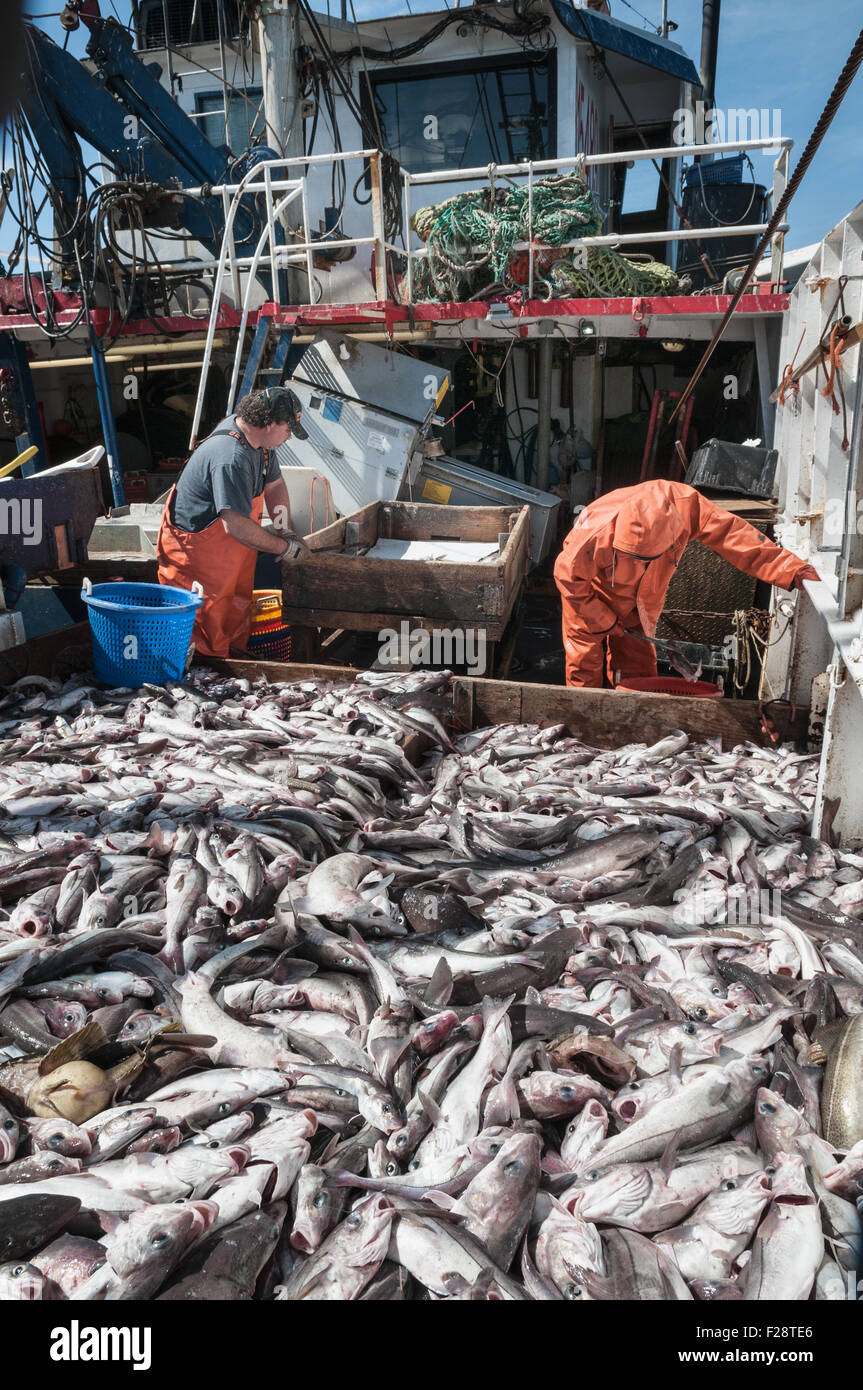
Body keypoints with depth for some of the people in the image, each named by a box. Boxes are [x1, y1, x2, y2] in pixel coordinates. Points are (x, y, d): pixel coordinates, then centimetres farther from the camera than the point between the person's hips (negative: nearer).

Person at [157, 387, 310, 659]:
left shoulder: (258, 439, -1)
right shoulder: (232, 458, -32)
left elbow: (274, 484, 16)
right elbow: (236, 525, -35)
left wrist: (285, 531, 6)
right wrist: (285, 548, -23)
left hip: (232, 549, 9)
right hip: (195, 550, -9)